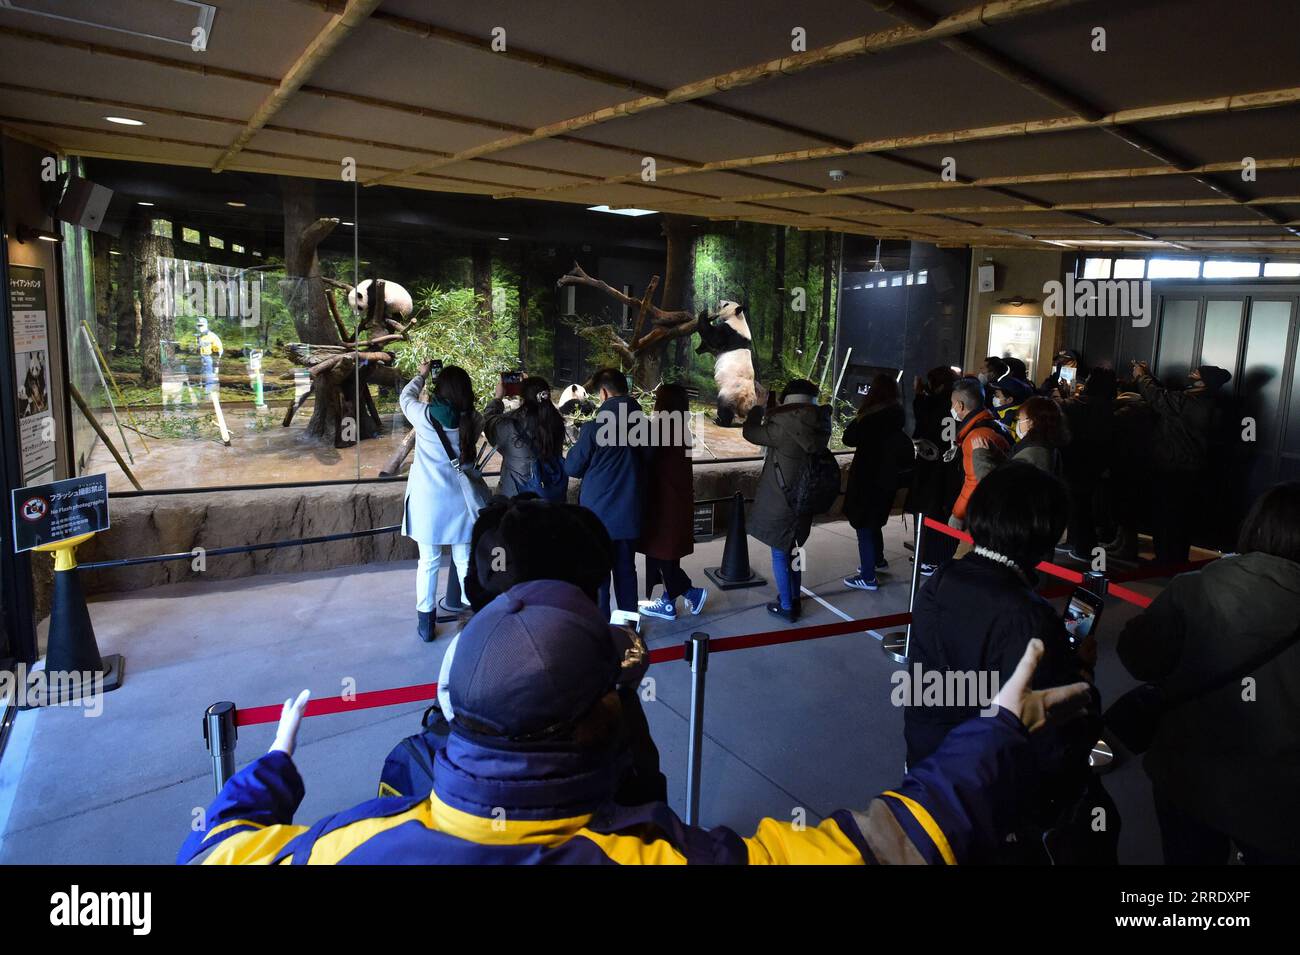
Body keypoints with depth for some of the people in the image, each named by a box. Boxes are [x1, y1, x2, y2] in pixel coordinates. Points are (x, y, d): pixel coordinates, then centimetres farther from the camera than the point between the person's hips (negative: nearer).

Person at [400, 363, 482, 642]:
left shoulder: (425, 415, -12)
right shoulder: (473, 420, -7)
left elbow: (406, 397, 9)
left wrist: (422, 375, 25)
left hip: (427, 500, -1)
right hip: (460, 500, 1)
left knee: (428, 561, 9)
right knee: (464, 560, 12)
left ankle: (426, 623, 17)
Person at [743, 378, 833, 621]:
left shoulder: (785, 428, -24)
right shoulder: (820, 426, -4)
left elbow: (750, 433, -10)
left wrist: (757, 412, 7)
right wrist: (772, 416, 14)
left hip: (780, 501, -7)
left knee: (779, 553, 6)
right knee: (792, 549, 22)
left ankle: (786, 606, 15)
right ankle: (794, 598, 34)